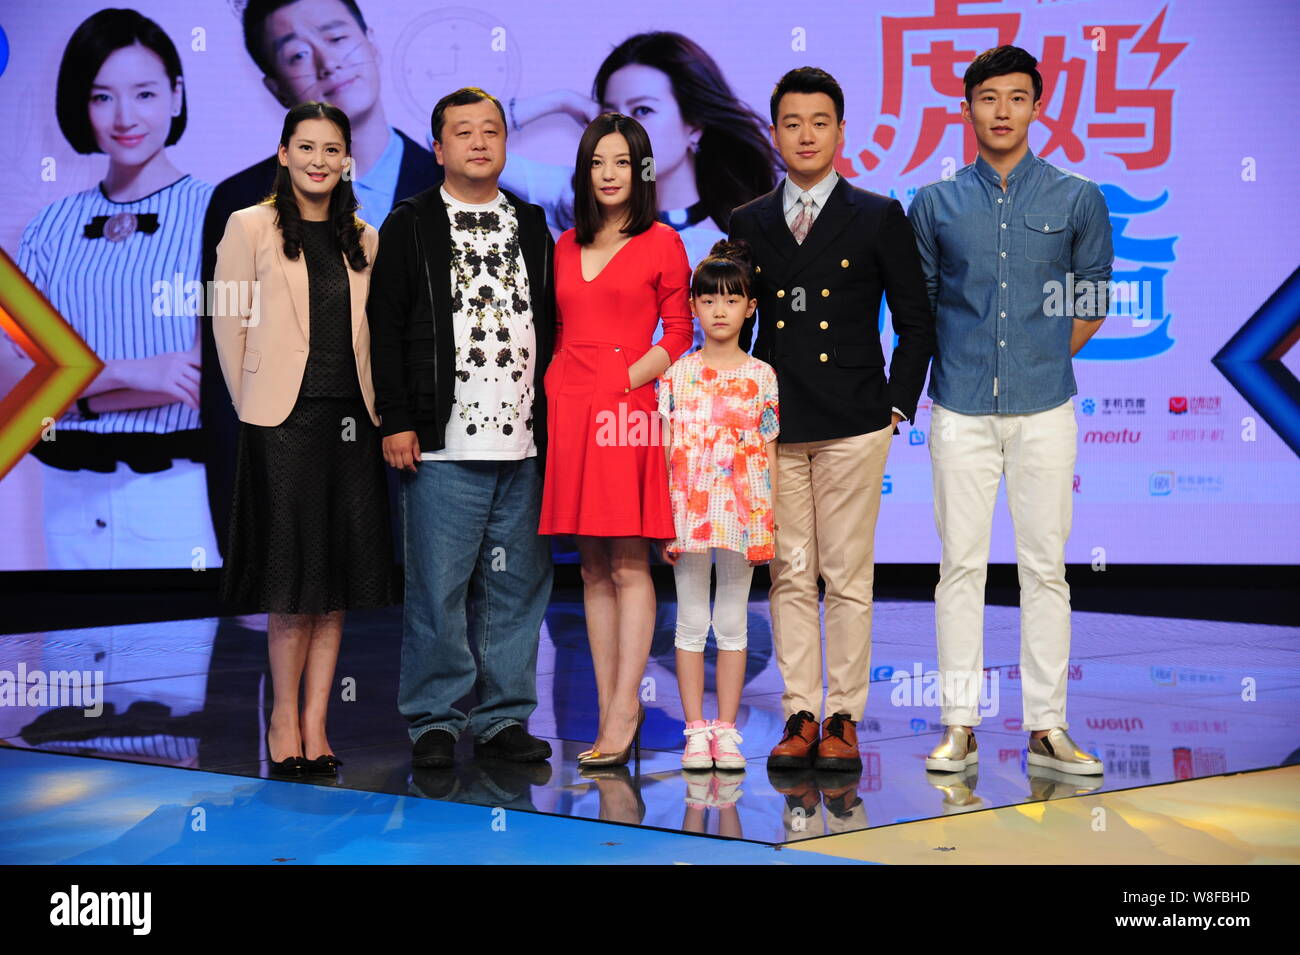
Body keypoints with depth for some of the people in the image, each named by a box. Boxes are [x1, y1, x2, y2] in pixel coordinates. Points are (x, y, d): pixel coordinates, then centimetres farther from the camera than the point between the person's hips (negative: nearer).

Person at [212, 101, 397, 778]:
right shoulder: (251, 227, 1)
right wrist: (252, 406, -2)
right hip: (282, 423, -4)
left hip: (351, 422, 4)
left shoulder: (363, 240, 13)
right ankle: (285, 718, 13)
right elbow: (228, 323, 0)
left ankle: (314, 725, 11)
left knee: (337, 581, 4)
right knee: (292, 579, -1)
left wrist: (376, 406, 7)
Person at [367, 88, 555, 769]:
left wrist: (555, 421, 11)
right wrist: (395, 421, -7)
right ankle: (434, 722, 7)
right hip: (442, 444, -4)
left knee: (517, 586, 6)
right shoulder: (411, 224, 5)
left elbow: (549, 324, 18)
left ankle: (504, 717, 16)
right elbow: (385, 324, 1)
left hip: (525, 444, 4)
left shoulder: (531, 224, 17)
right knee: (437, 586, -3)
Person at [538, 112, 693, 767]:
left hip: (628, 413, -5)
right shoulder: (565, 247, 16)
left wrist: (621, 380, -10)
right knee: (593, 569, 6)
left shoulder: (662, 244, 3)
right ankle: (610, 710, 9)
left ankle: (622, 713, -5)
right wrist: (556, 388, 4)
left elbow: (678, 337, 0)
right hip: (569, 412, 5)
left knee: (630, 565, -7)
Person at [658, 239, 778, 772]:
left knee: (732, 624, 6)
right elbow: (663, 447, 3)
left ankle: (726, 731, 11)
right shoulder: (676, 373, 4)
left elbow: (768, 452, 4)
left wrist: (766, 519, -1)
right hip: (687, 509, 0)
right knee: (691, 623, 5)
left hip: (742, 512, 0)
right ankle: (696, 731, 10)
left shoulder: (762, 377, 4)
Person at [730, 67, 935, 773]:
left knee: (848, 578, -1)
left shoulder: (879, 218, 5)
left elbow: (916, 324, 7)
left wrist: (897, 408, 0)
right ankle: (800, 717, 9)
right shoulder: (748, 224, 11)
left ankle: (844, 721, 5)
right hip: (774, 425, 2)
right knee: (789, 576, 3)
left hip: (852, 426, -2)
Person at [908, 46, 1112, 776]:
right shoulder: (936, 203, 6)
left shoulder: (1078, 199, 4)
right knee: (961, 565, 2)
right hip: (961, 409, 0)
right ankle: (960, 726, 7)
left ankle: (1047, 728, 8)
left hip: (1043, 410, 0)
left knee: (1046, 567, 2)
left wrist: (1041, 360, 7)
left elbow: (1092, 305, 11)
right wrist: (954, 368, 7)